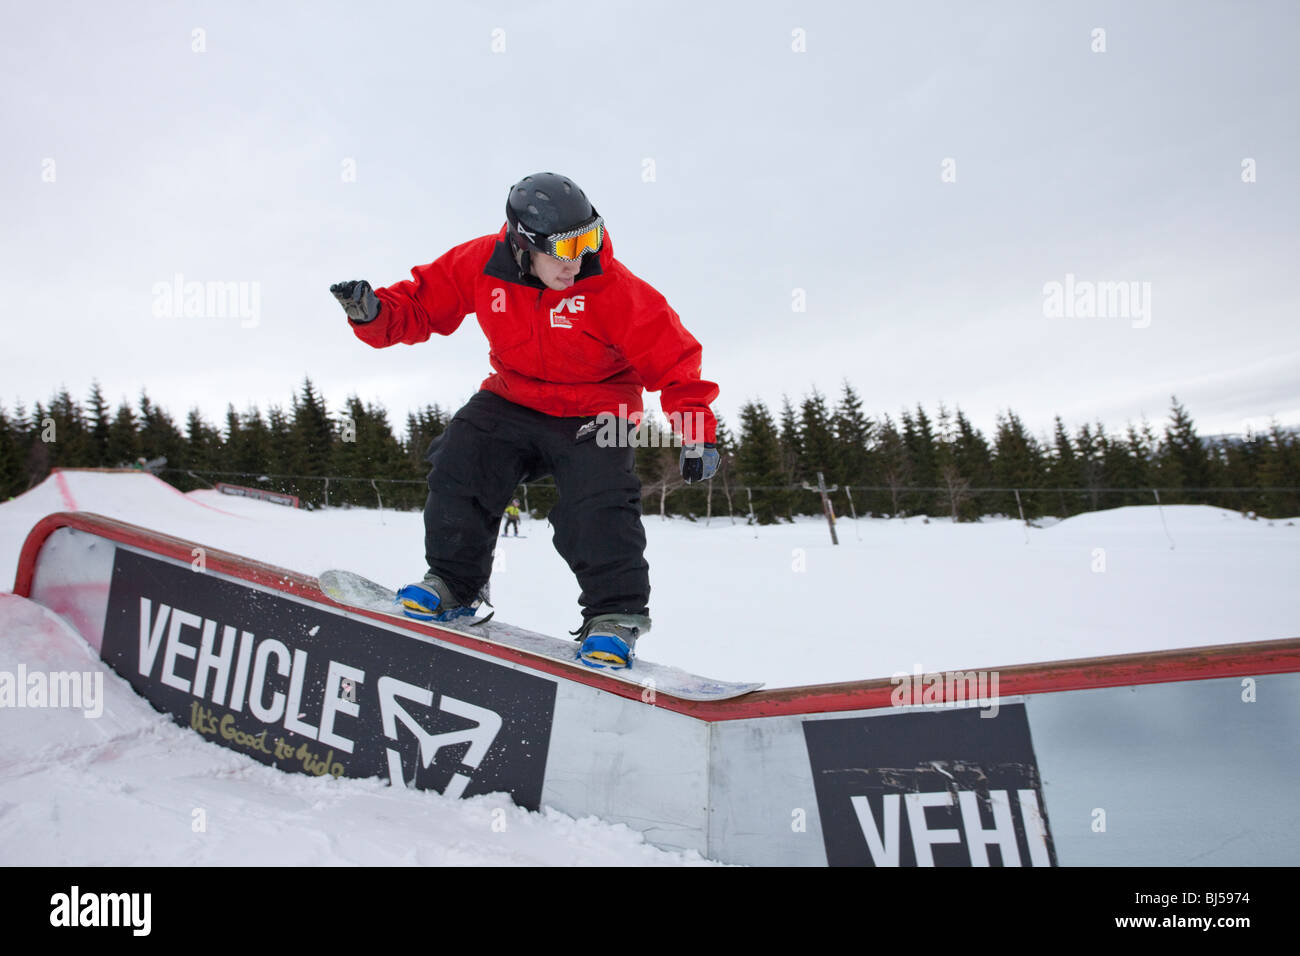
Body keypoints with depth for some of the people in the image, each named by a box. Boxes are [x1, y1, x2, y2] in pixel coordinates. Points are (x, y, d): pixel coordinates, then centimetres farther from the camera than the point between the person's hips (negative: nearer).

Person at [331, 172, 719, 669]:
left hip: (593, 414, -3)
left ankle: (615, 614, -6)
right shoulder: (480, 265, -12)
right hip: (513, 400, 4)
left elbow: (672, 357, -16)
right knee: (460, 459, -15)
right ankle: (453, 581, 4)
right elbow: (419, 305, 2)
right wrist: (372, 312, -18)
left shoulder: (613, 288, -21)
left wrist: (696, 431, -21)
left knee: (598, 503, -23)